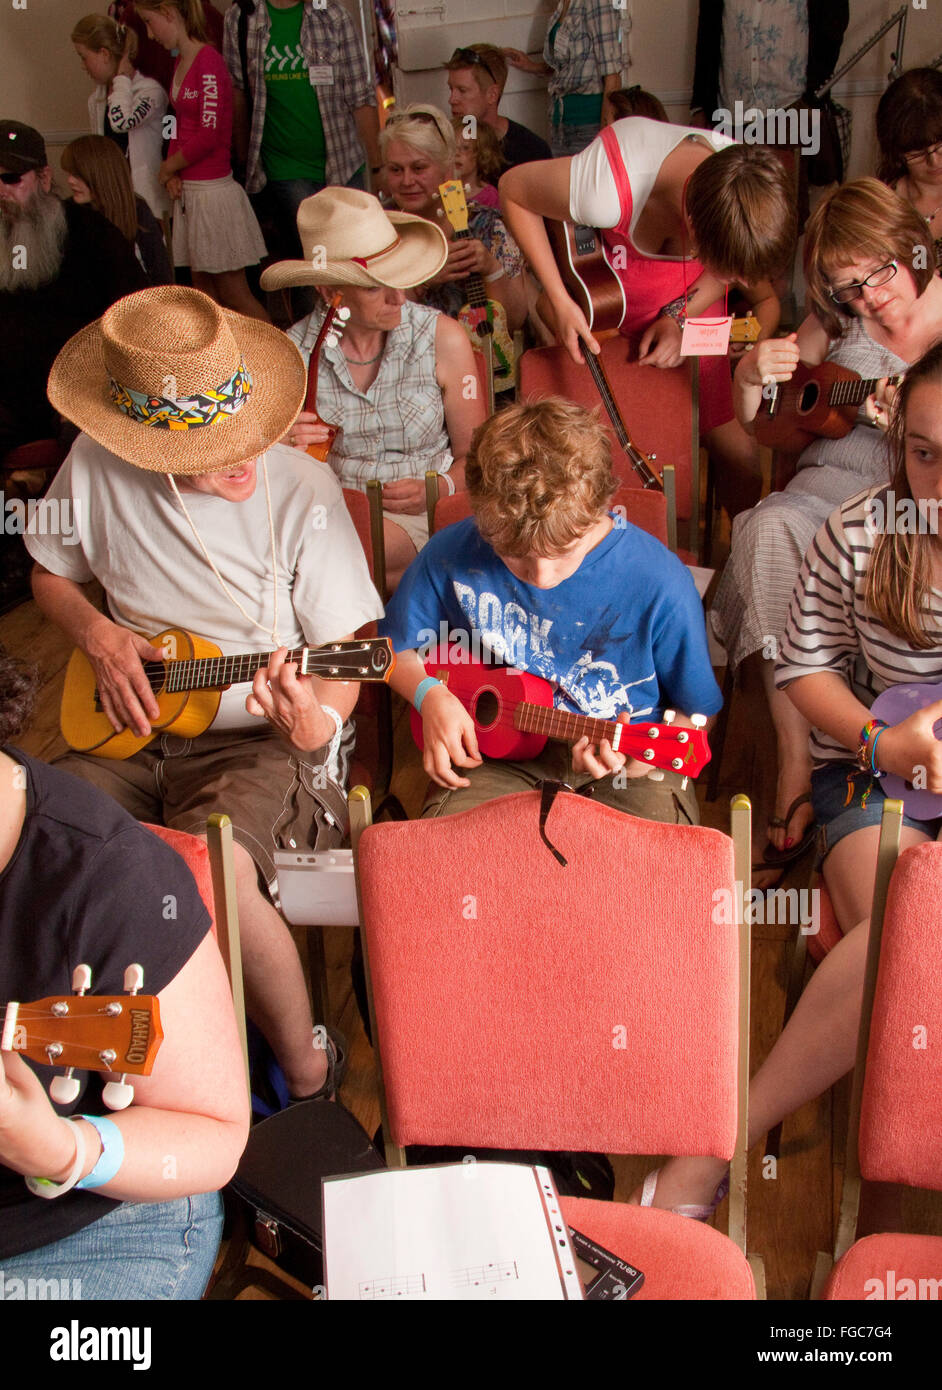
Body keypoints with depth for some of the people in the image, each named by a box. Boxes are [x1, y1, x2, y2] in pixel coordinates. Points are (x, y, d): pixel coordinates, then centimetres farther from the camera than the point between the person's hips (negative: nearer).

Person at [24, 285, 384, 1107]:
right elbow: (51, 576, 16)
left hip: (260, 740, -4)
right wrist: (99, 637, -5)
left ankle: (308, 1069, -5)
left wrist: (319, 724, -30)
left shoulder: (302, 491, -13)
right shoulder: (97, 467, -4)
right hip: (131, 731, 4)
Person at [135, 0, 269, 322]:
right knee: (203, 289, 12)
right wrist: (173, 172, 0)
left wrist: (168, 167, -7)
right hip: (189, 192, 9)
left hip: (213, 190, -9)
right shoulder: (181, 62, 12)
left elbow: (209, 135, -20)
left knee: (234, 294, -5)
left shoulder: (208, 62, -14)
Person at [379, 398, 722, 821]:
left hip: (624, 759, -1)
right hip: (497, 752, 2)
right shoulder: (450, 555, -9)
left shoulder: (659, 582, -15)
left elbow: (696, 712, 0)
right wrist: (430, 694, -10)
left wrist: (642, 757, -20)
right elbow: (395, 647, 10)